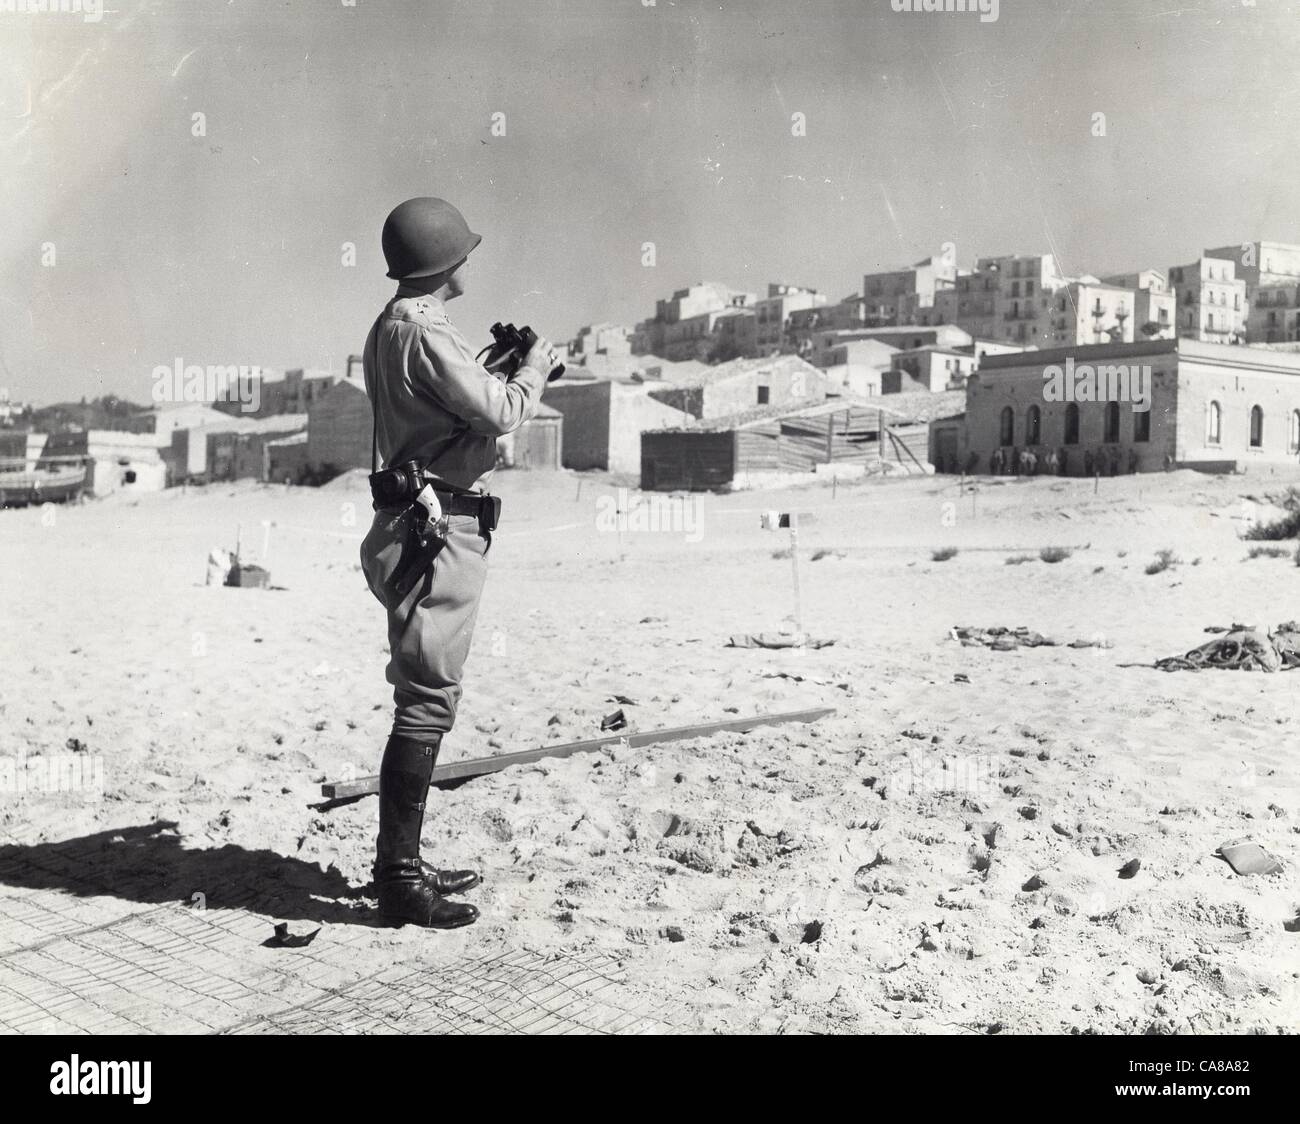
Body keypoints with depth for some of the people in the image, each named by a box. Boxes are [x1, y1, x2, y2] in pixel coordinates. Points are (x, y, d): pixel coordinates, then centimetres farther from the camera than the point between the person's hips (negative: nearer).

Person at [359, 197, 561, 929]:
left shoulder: (391, 328, 17)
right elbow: (501, 412, -21)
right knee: (428, 704, -7)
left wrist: (504, 368, 19)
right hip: (437, 531, -11)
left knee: (425, 700, 16)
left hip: (426, 529, 11)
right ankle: (400, 879, -2)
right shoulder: (423, 334, -16)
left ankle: (401, 861, 26)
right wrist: (534, 369, -3)